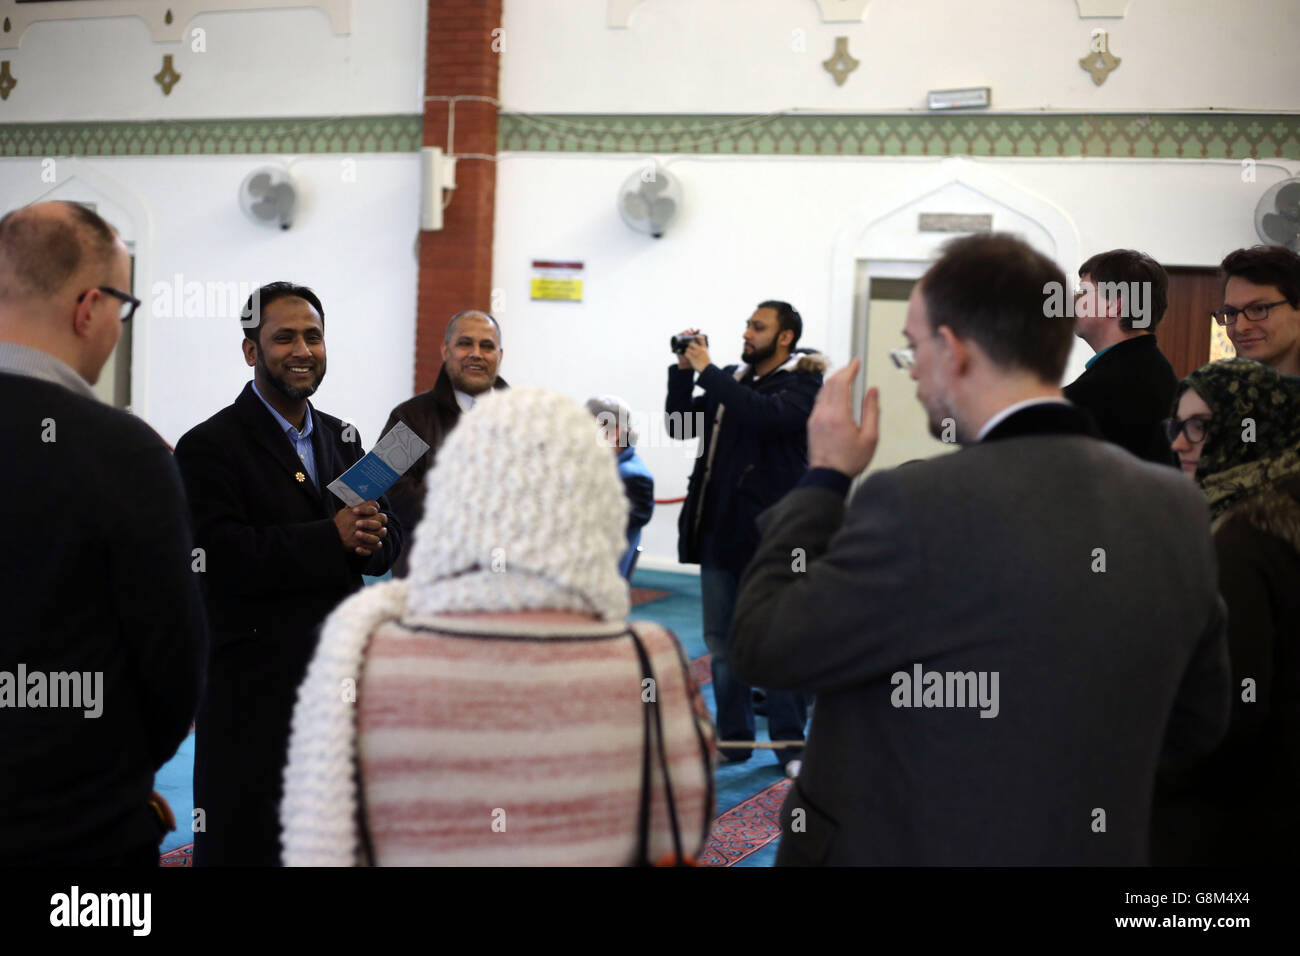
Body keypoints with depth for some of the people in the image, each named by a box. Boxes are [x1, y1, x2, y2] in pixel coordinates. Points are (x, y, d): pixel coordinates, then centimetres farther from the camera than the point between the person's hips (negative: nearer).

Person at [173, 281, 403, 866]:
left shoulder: (344, 439, 14)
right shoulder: (209, 446, -7)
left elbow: (388, 542, 10)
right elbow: (223, 558, -20)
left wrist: (368, 542, -14)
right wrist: (332, 539, -22)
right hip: (252, 683, -6)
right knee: (244, 840, 3)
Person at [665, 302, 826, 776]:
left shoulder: (802, 383, -4)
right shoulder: (733, 381, 14)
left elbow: (766, 414, -25)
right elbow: (680, 426, 13)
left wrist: (707, 371, -19)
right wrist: (684, 371, 0)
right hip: (719, 531, 6)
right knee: (721, 640, 10)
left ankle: (789, 742, 12)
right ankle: (733, 739, 21)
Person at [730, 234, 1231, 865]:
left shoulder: (919, 505, -25)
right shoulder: (1174, 508, -7)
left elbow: (763, 646, -14)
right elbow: (1198, 722, 3)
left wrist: (824, 479, -5)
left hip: (906, 845, -5)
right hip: (1097, 847, 5)